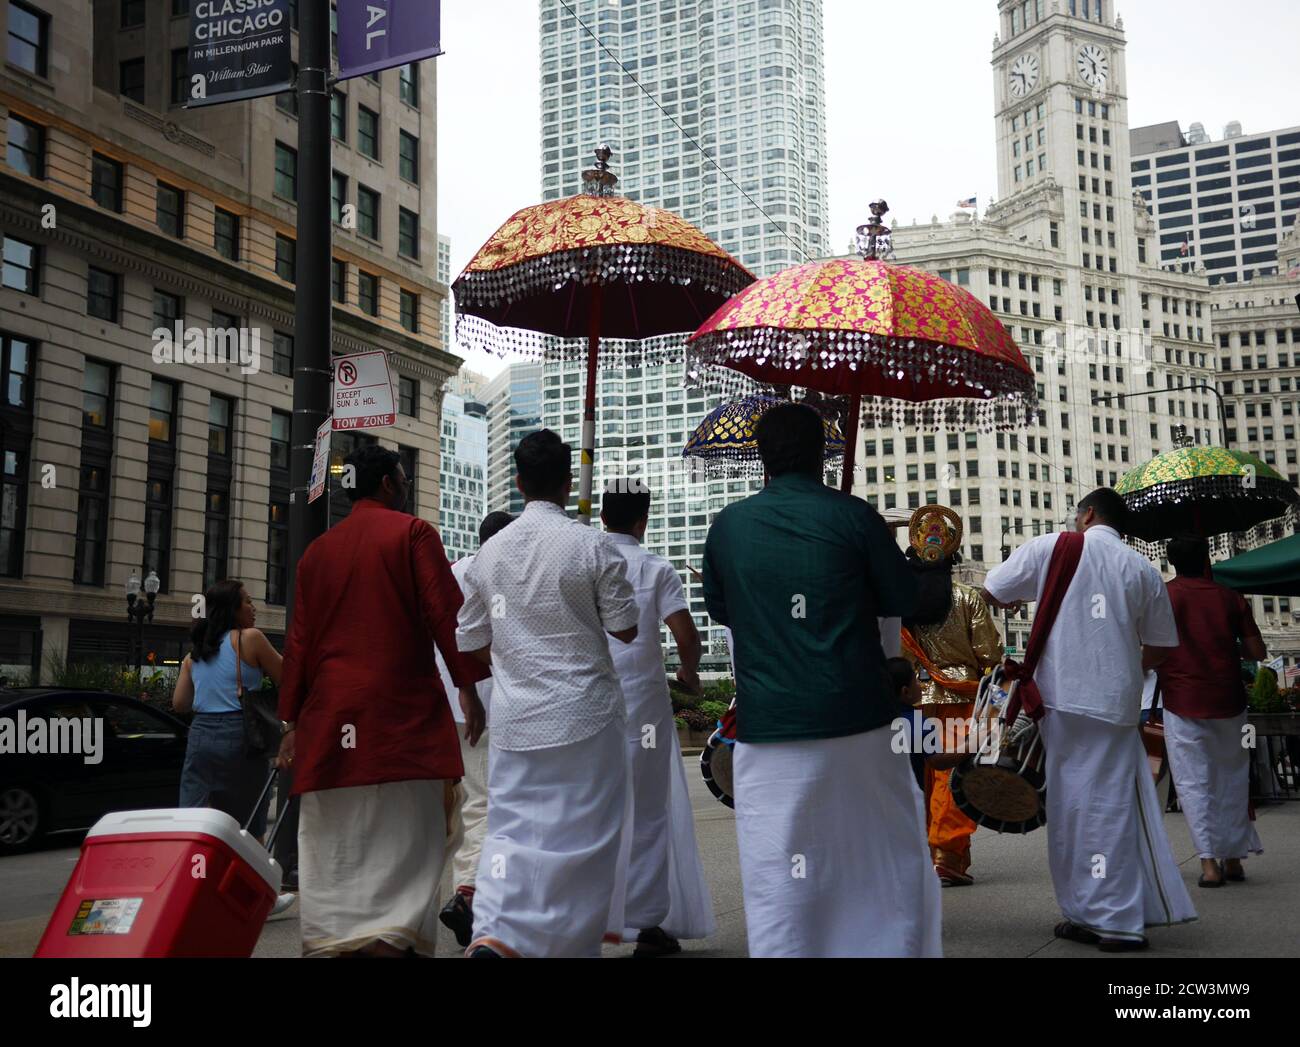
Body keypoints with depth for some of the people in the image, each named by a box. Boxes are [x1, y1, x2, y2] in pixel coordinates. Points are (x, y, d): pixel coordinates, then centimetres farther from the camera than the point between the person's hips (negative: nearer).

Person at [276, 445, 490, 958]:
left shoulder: (317, 551, 15)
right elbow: (445, 612, -8)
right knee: (405, 839, -3)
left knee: (333, 845, 9)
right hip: (401, 712, -5)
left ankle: (333, 942, 9)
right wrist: (468, 686, -5)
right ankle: (390, 941, -14)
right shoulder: (413, 533, 0)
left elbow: (298, 641, 14)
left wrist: (292, 722, 16)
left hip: (329, 715, 5)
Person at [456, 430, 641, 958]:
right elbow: (626, 629, -4)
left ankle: (492, 933, -8)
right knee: (582, 834, 7)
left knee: (511, 827, 9)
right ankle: (574, 944, 15)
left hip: (513, 714, 4)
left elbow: (471, 641, 8)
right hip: (582, 714, -3)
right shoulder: (593, 546, -10)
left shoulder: (490, 551, 2)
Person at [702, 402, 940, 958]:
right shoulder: (852, 516, -4)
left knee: (778, 876, 5)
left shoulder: (728, 526, 1)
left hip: (767, 726, 1)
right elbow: (902, 600, 5)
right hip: (856, 719, 0)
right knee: (891, 851, 16)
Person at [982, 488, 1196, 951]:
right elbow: (1161, 645, 12)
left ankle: (1087, 913, 16)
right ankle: (1113, 918, 0)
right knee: (1111, 805, 2)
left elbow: (992, 593, 7)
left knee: (1071, 806, 8)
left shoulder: (1050, 548, 2)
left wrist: (1023, 595, 27)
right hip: (1115, 701, 0)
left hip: (1061, 696, 0)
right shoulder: (1143, 570, 6)